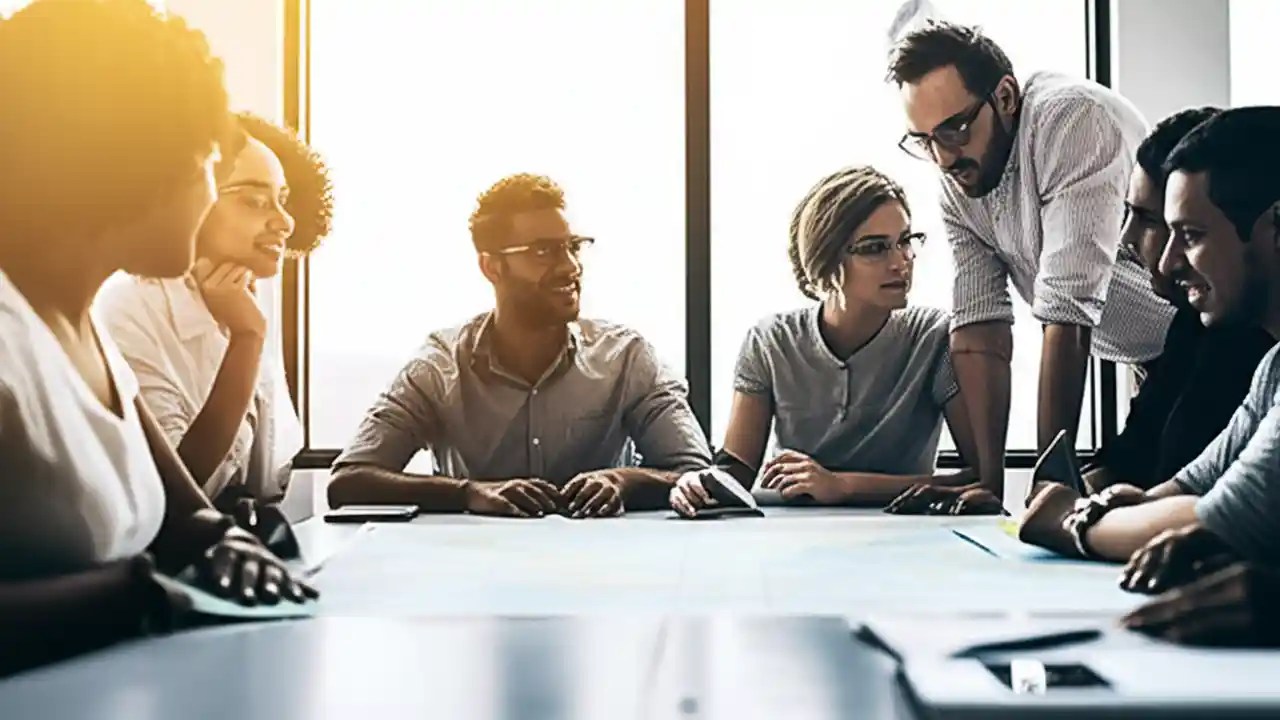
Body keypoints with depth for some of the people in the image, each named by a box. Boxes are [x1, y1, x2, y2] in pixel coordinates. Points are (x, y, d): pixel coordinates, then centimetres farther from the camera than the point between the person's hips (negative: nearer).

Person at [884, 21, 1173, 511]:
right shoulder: (956, 183, -5)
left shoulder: (1070, 118, -28)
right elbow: (979, 325, -8)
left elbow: (1068, 310, -31)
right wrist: (988, 482, -16)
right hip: (1151, 371, 6)